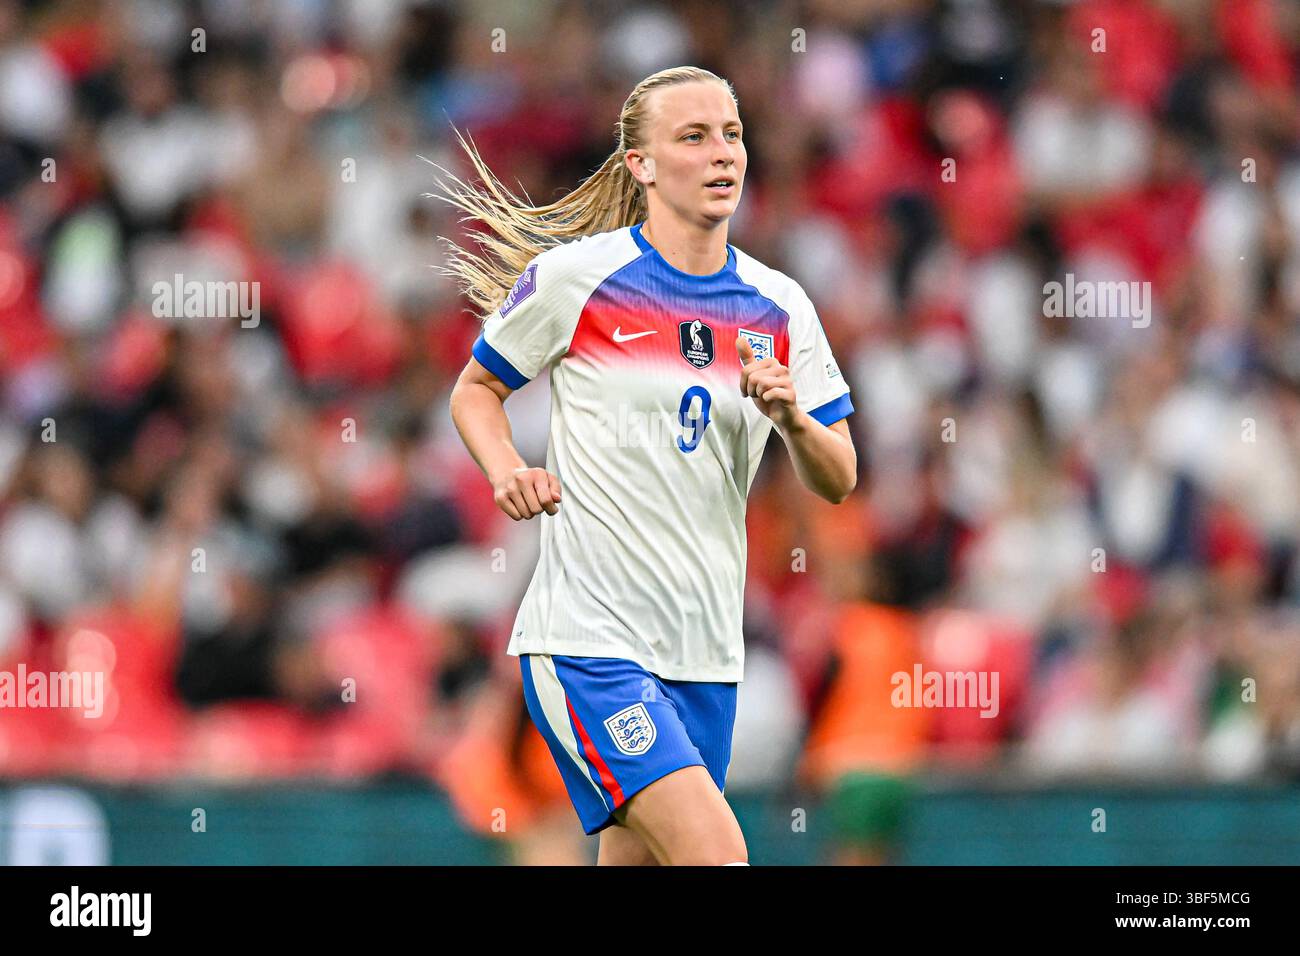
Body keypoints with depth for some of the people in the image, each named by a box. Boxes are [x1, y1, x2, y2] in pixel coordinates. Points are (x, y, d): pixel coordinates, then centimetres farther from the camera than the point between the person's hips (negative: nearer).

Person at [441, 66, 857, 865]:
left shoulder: (779, 308, 8)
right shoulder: (572, 276, -4)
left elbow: (839, 482, 10)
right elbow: (475, 391, 10)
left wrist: (793, 417, -12)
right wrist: (508, 470, -11)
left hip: (705, 652, 6)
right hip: (586, 641, -5)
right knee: (718, 856, -22)